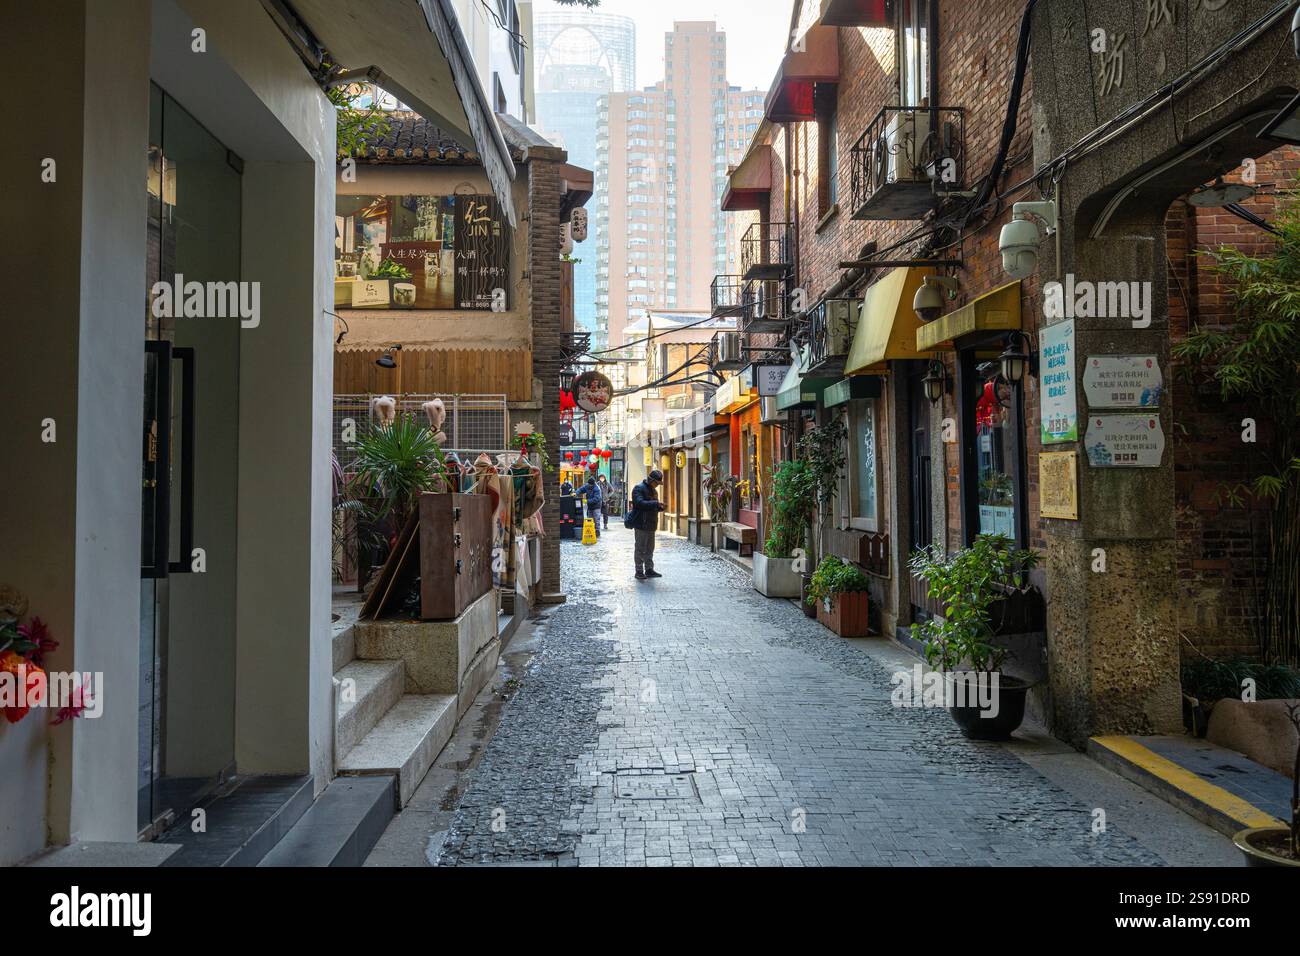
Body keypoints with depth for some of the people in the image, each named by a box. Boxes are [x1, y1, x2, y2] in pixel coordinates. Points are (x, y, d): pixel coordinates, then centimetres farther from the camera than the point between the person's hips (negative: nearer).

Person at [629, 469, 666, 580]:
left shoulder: (654, 490, 18)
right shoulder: (639, 489, -10)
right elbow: (640, 503, -25)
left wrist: (660, 507, 3)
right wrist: (655, 503, -25)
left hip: (651, 525, 9)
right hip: (641, 525, -9)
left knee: (649, 549, 13)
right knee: (640, 549, -2)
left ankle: (649, 570, 21)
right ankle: (639, 571, 3)